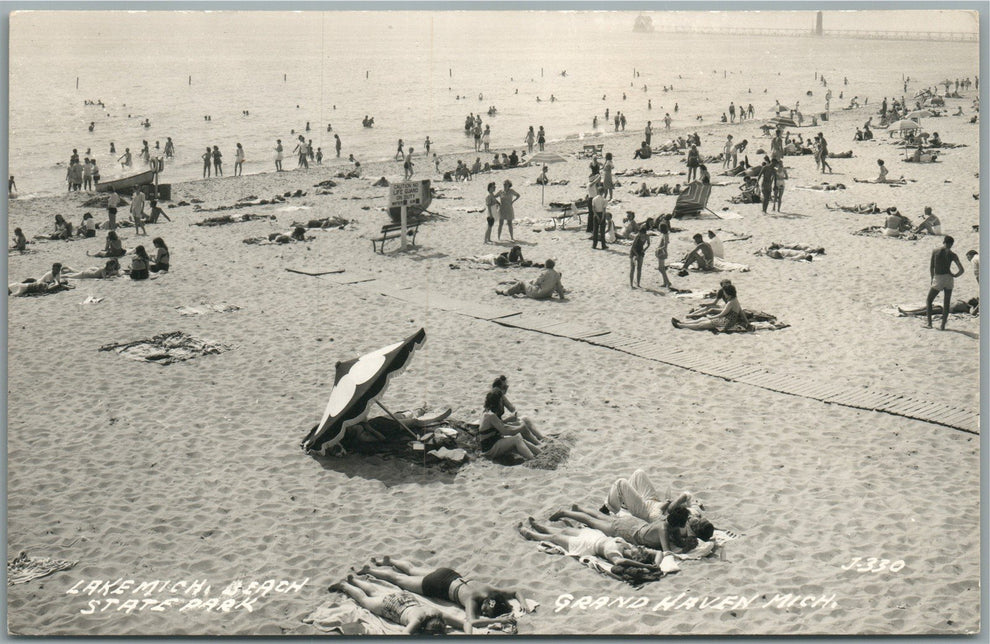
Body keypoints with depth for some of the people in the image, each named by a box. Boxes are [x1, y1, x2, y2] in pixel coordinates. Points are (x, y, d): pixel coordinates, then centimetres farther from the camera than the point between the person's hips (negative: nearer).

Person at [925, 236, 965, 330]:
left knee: (929, 301, 14)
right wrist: (955, 275, 11)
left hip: (937, 280, -1)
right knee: (946, 304, 11)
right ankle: (943, 325, 8)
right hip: (948, 278, 2)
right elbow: (962, 270, -7)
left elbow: (931, 267, -1)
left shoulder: (935, 251, -4)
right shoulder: (952, 255, -3)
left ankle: (929, 323, 7)